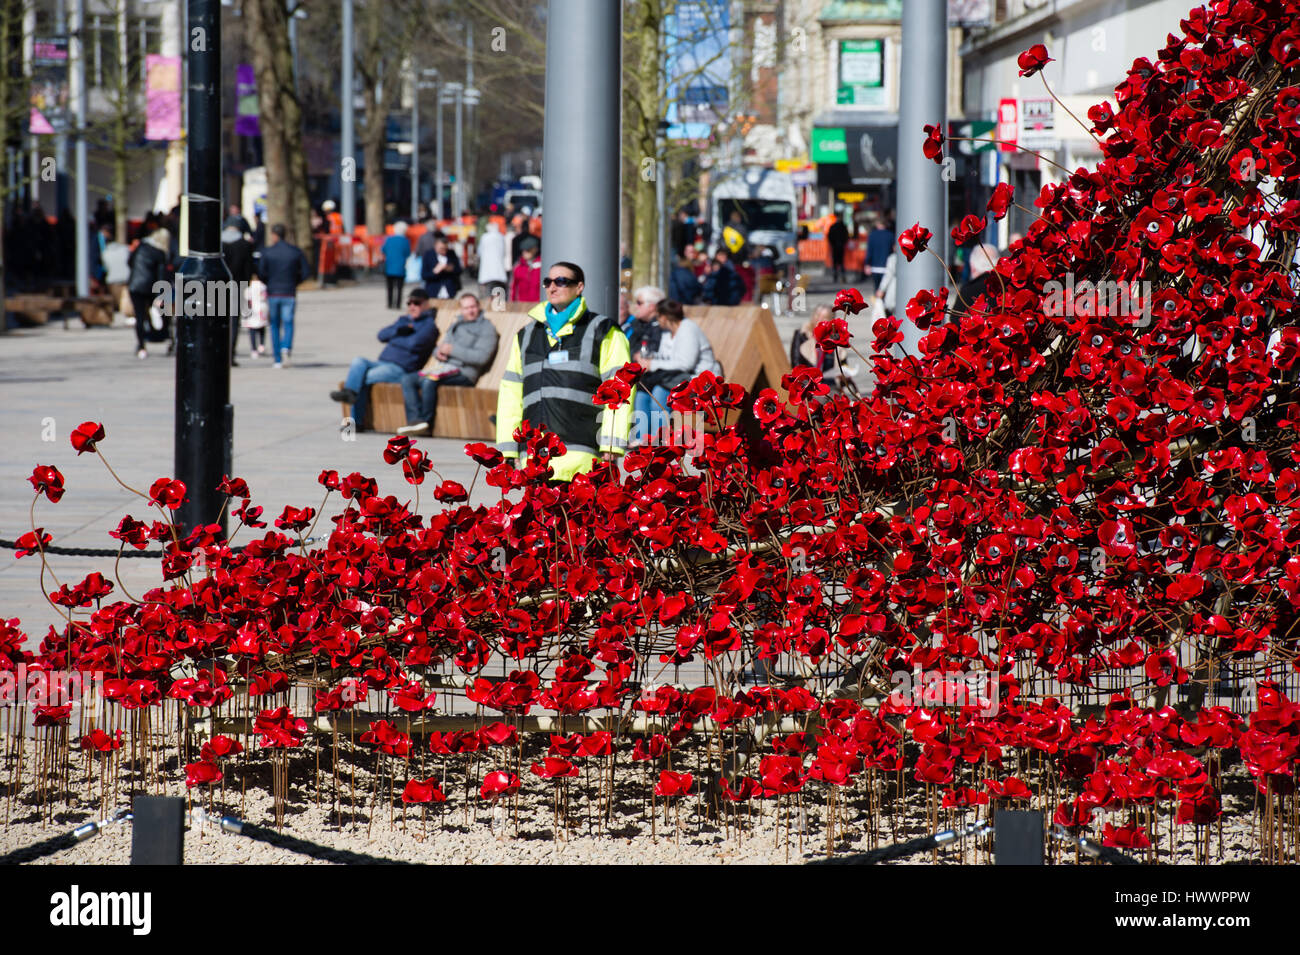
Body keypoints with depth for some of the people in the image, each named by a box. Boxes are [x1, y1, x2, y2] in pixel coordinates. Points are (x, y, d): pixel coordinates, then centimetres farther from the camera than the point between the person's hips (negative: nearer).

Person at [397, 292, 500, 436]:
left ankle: (426, 422, -23)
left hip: (464, 372, -8)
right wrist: (438, 352, 0)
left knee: (428, 380, -32)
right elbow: (442, 347, 26)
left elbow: (481, 357, -11)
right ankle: (414, 420, -19)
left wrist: (452, 350, -12)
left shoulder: (486, 328, 2)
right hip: (446, 367, 8)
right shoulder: (456, 325, 26)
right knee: (407, 379, -9)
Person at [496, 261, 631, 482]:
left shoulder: (603, 332, 8)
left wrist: (611, 446, -10)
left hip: (579, 452, -5)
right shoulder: (526, 336, 24)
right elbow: (511, 392, 23)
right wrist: (507, 450, 15)